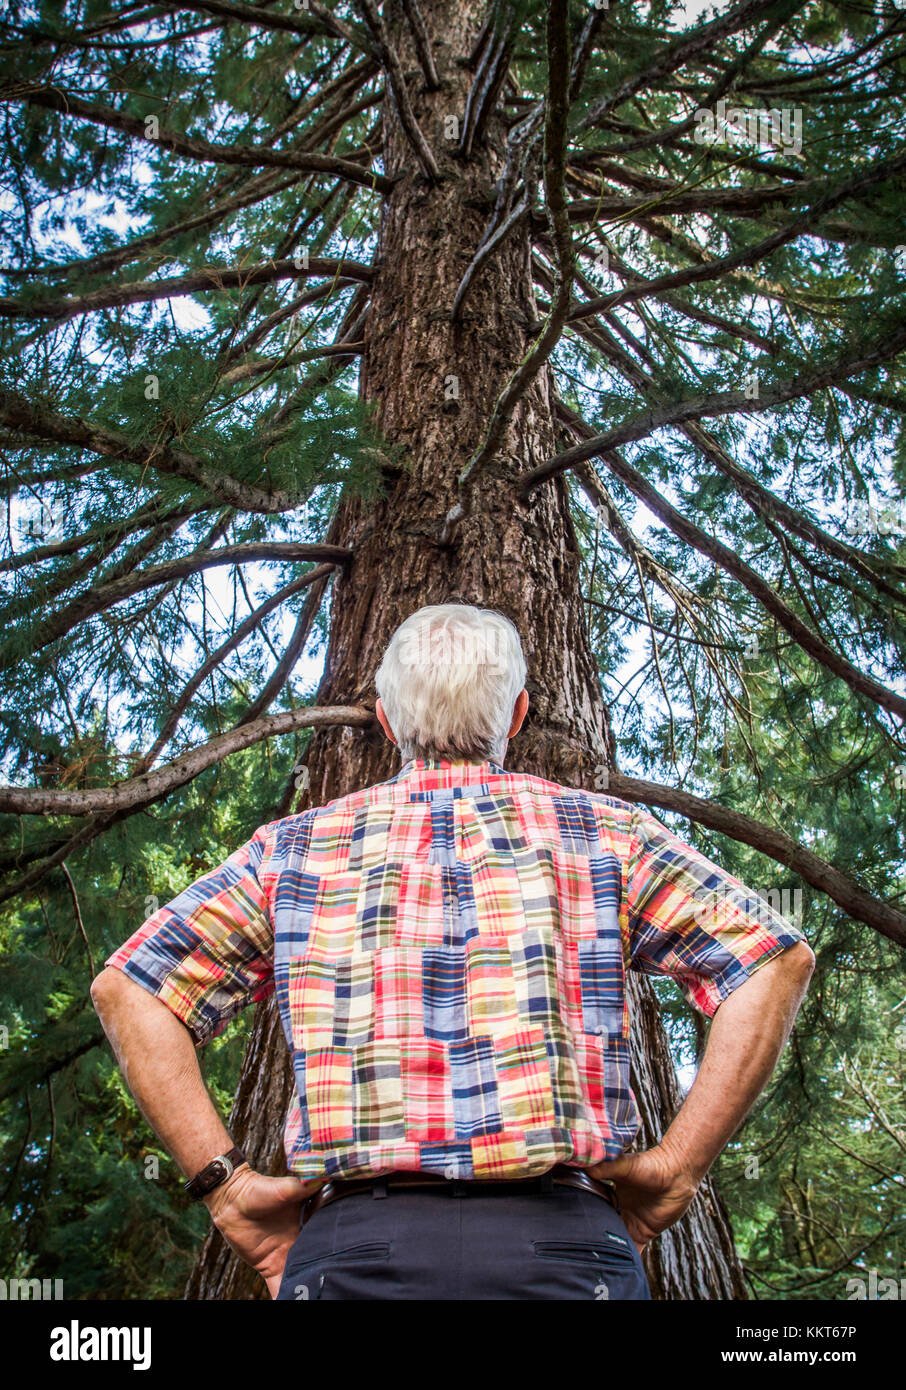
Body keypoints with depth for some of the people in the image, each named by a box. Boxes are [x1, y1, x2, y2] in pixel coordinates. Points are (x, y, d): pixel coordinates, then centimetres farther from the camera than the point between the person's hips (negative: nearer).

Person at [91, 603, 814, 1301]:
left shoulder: (294, 847, 12)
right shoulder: (603, 829, 10)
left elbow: (127, 986, 7)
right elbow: (777, 957, 3)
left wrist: (226, 1182, 3)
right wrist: (675, 1166, 0)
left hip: (353, 1250, 1)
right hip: (560, 1237, 0)